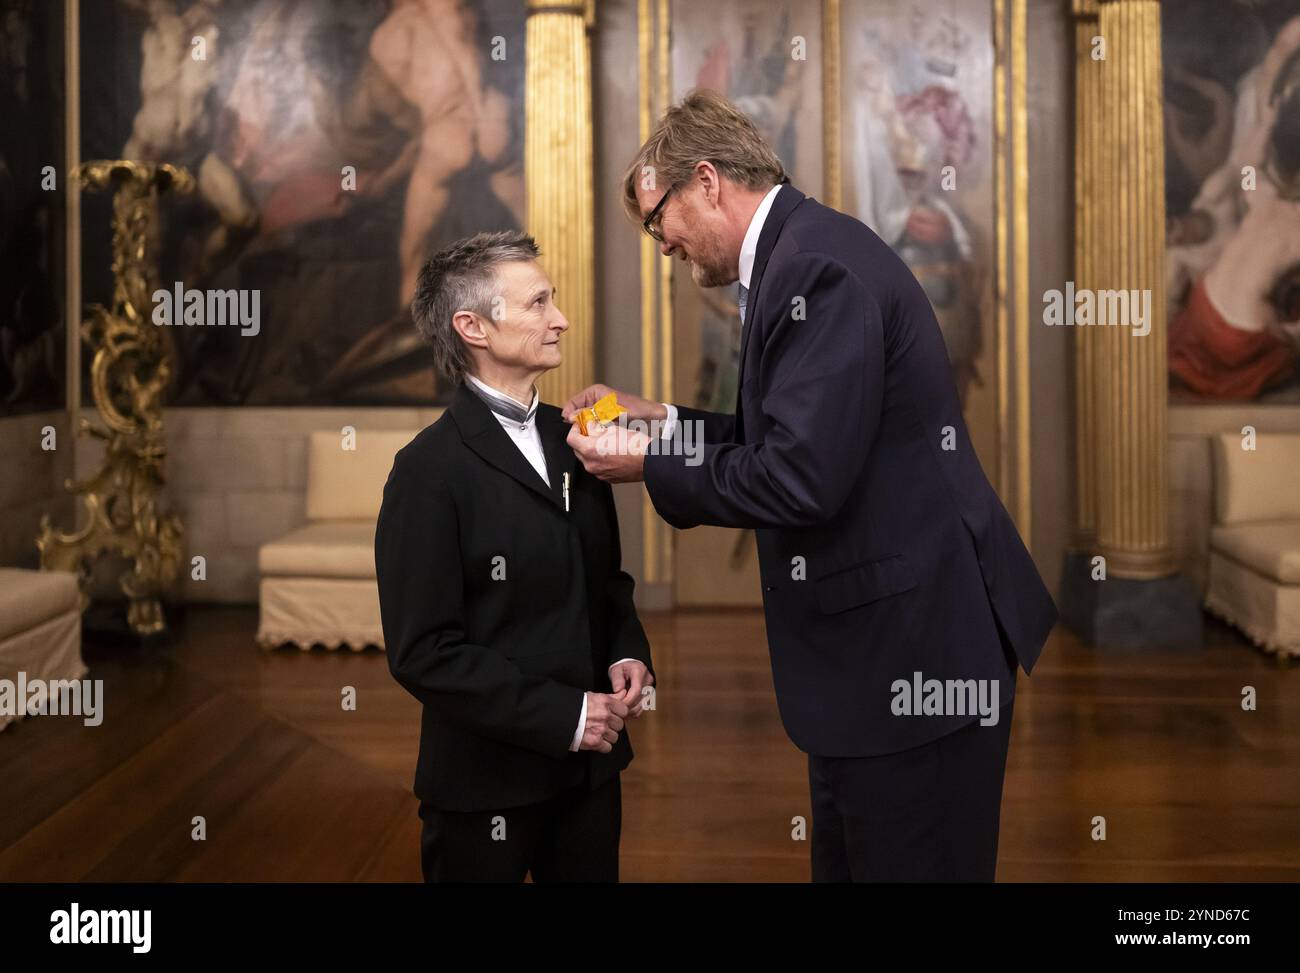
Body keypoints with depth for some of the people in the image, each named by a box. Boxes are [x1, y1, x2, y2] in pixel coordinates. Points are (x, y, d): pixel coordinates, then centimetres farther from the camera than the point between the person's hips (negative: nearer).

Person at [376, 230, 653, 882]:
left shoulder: (570, 440, 5)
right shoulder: (429, 472, -14)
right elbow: (423, 653, -17)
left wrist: (628, 653, -3)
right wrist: (561, 714, -18)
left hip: (589, 769, 6)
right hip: (487, 787, -5)